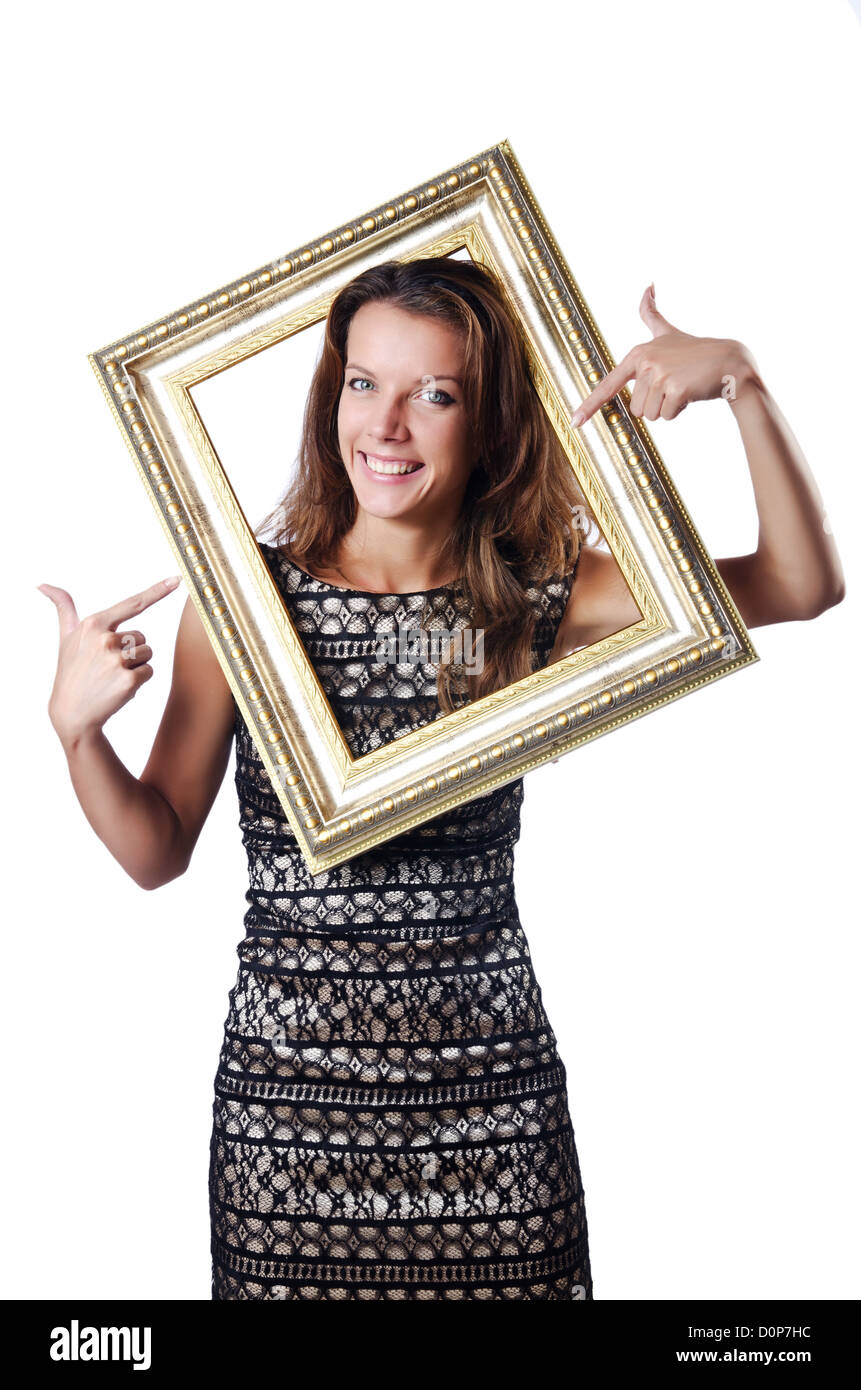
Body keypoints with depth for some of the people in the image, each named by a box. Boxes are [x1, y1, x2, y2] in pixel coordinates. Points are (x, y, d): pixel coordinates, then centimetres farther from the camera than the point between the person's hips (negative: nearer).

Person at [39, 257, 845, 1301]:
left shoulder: (535, 597, -2)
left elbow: (805, 584, -4)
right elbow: (157, 851, 1)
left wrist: (739, 378, -12)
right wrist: (76, 728, -16)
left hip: (489, 1086, 1)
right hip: (289, 1092, 0)